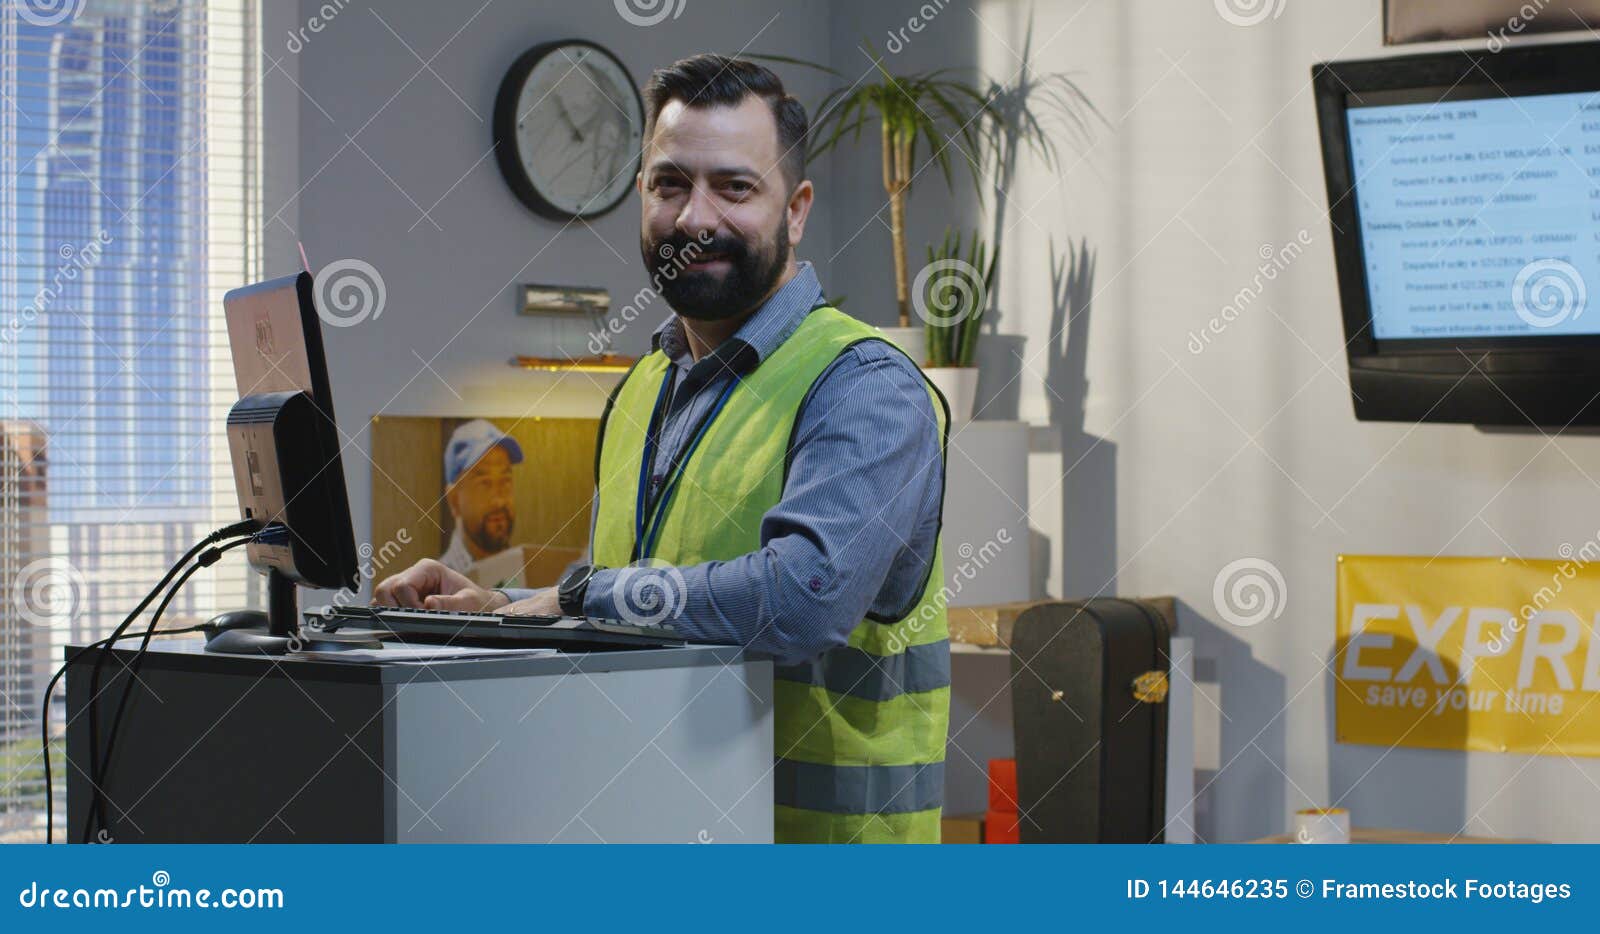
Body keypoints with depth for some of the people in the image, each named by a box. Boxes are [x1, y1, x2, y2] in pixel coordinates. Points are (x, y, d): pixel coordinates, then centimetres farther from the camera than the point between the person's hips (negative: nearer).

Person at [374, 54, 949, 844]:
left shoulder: (865, 390, -9)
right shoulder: (645, 388, 18)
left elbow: (804, 598, -25)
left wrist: (579, 598, -14)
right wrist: (500, 607, 5)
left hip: (816, 836, -6)